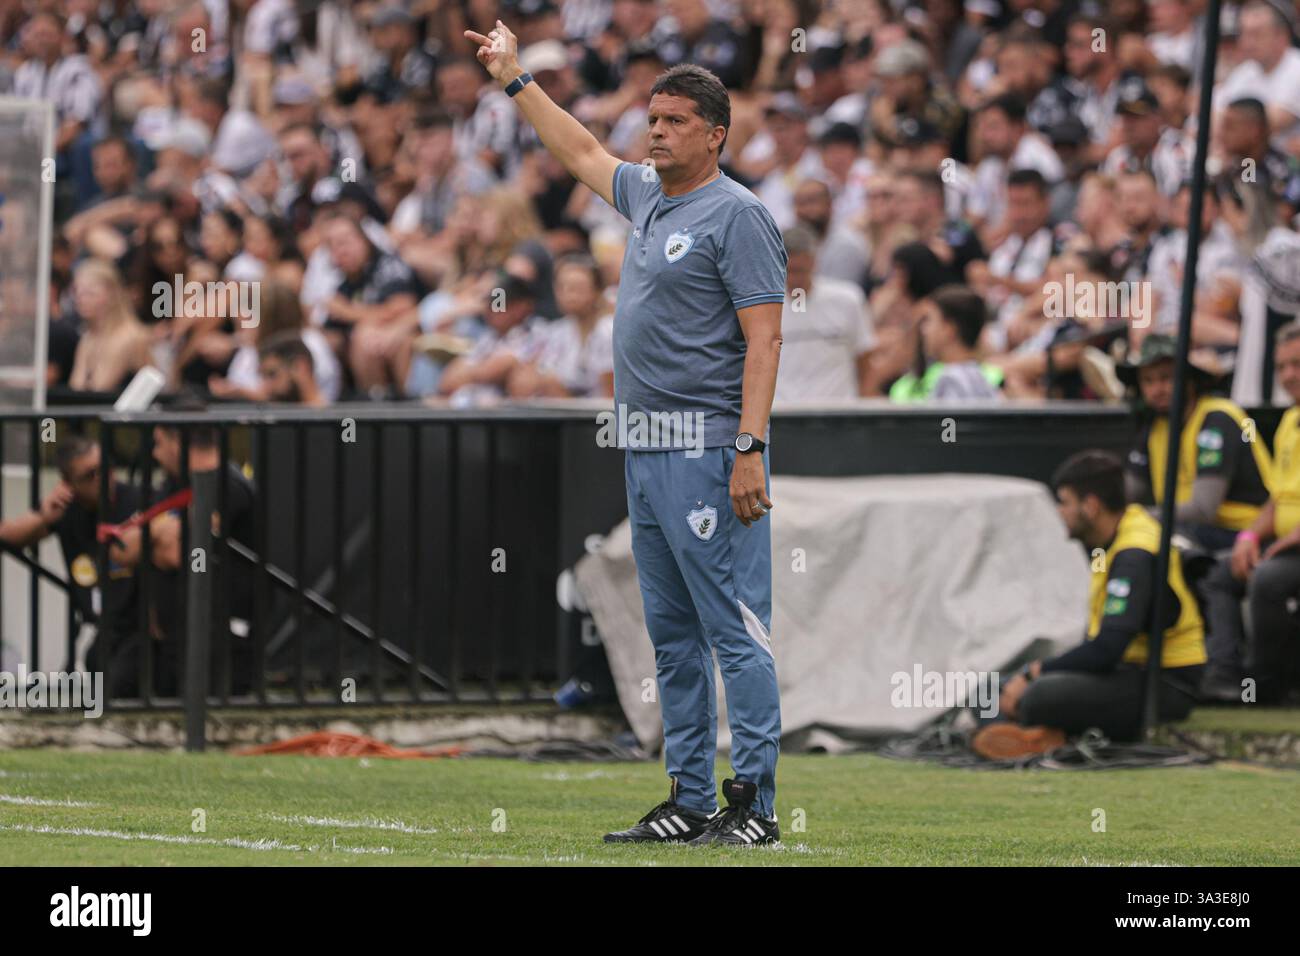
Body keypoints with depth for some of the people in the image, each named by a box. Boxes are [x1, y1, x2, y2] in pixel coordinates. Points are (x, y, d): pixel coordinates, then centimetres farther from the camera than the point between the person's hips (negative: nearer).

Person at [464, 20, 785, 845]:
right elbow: (581, 153, 37)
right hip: (644, 452, 9)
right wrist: (514, 80, 40)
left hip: (707, 452, -9)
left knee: (736, 629, -10)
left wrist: (750, 450, -22)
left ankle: (755, 803, -11)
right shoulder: (648, 196, 17)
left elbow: (763, 339, -15)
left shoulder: (737, 215, -9)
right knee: (673, 636, 11)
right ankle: (690, 801, 15)